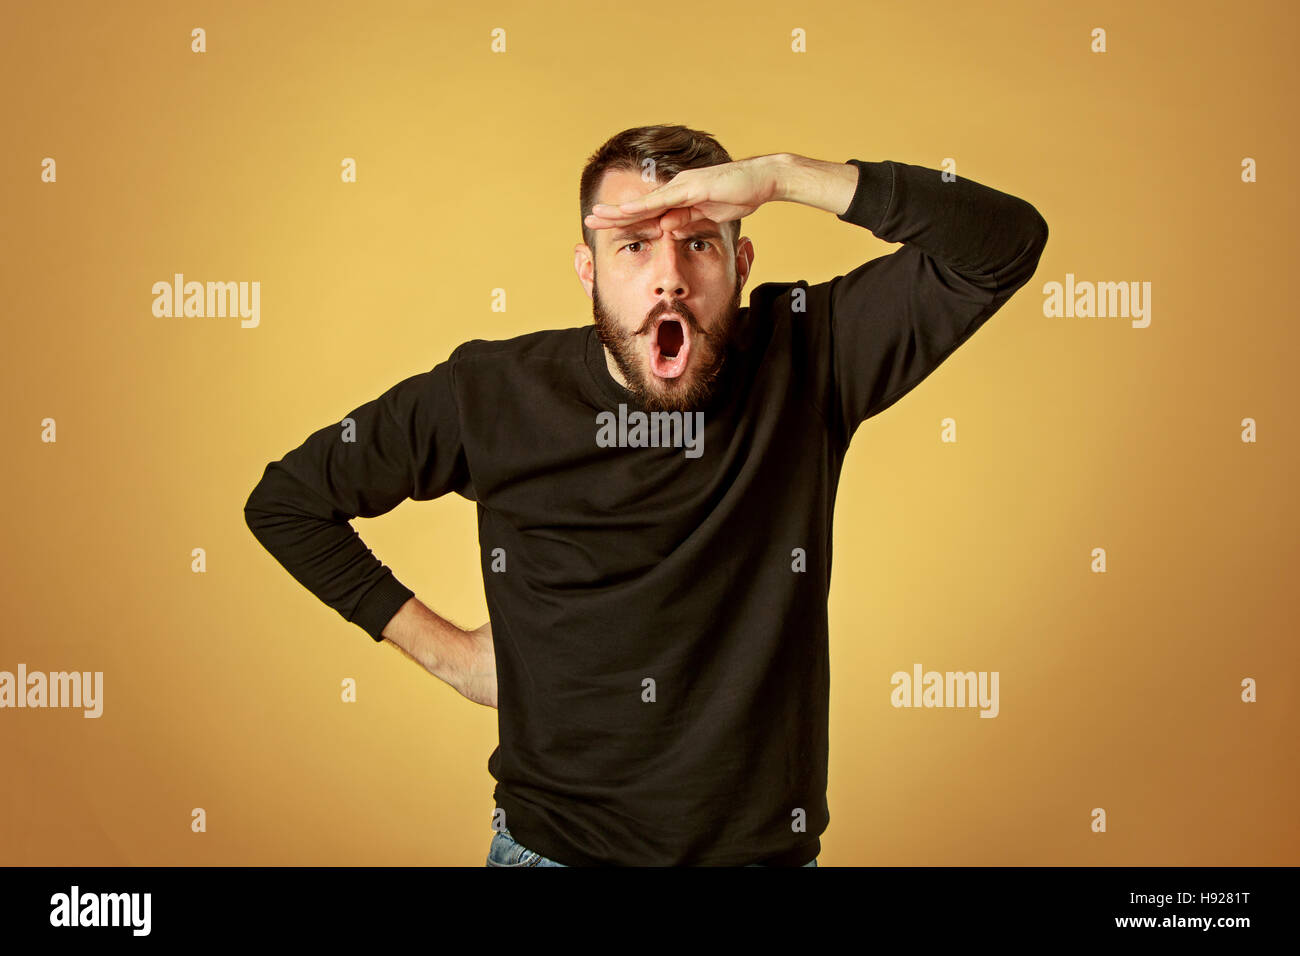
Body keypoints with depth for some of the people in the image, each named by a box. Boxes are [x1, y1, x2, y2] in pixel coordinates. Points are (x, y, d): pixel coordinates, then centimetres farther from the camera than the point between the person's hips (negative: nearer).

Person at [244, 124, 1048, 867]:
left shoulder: (804, 360, -10)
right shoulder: (493, 395, -9)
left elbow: (1007, 240, -19)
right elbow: (287, 499, 3)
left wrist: (781, 175, -25)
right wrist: (445, 648, -2)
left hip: (763, 846, 1)